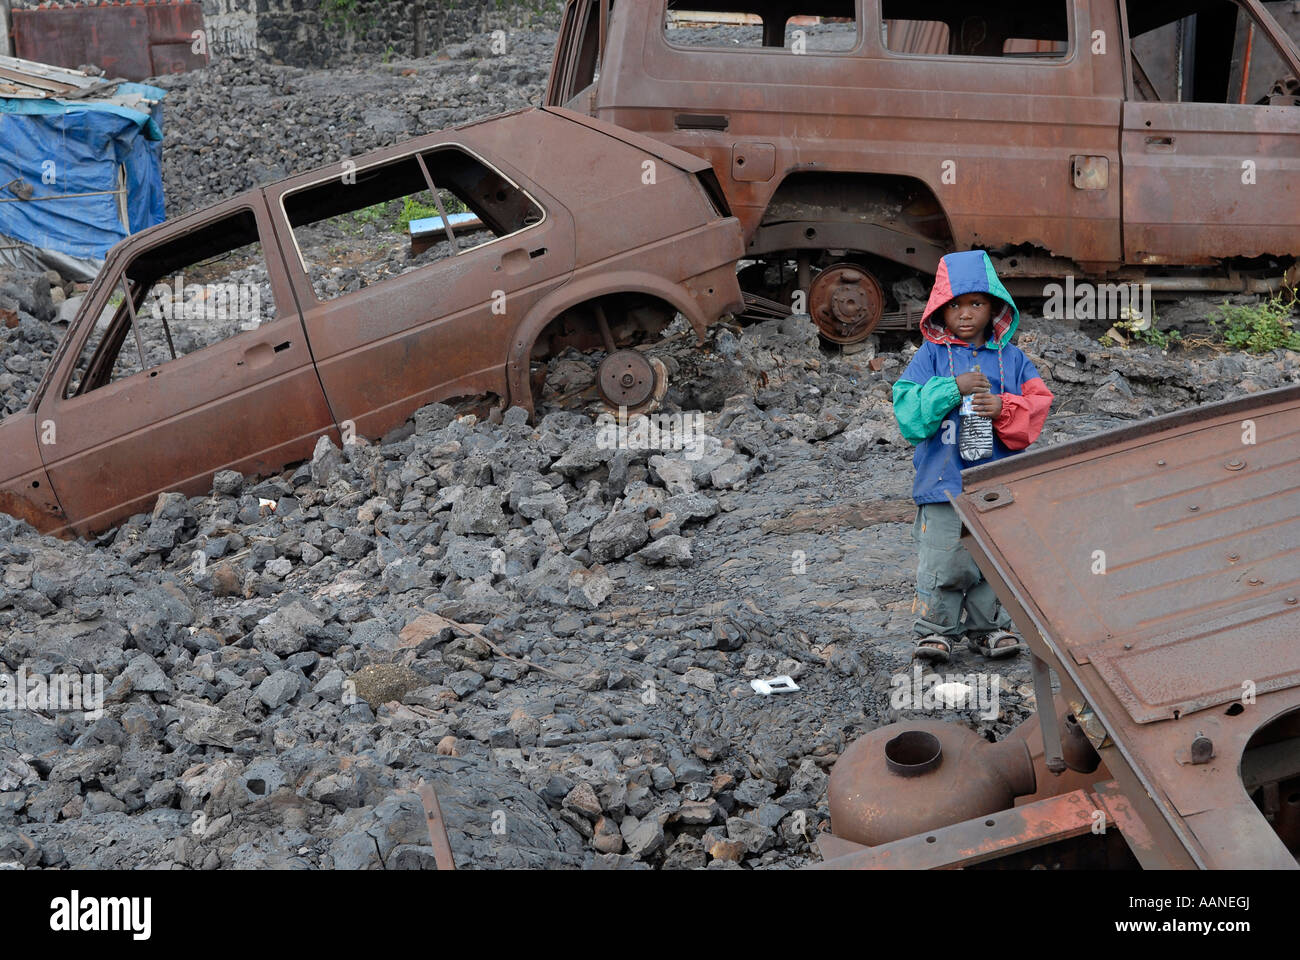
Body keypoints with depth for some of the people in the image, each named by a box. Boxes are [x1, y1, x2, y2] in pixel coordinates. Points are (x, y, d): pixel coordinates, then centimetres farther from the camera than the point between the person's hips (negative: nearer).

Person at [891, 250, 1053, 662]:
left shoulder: (1011, 359, 7)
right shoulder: (931, 357, 1)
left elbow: (1038, 404, 2)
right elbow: (908, 410, -8)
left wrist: (1004, 409, -16)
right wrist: (954, 388, -18)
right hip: (943, 480, -2)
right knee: (943, 560, -3)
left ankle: (989, 627, 24)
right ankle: (934, 630, 11)